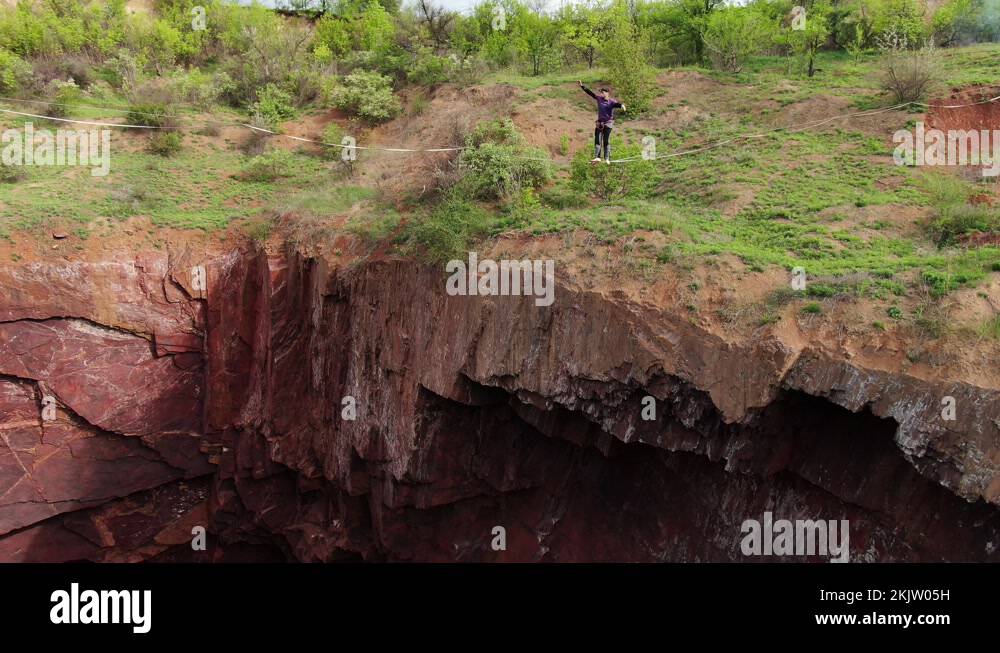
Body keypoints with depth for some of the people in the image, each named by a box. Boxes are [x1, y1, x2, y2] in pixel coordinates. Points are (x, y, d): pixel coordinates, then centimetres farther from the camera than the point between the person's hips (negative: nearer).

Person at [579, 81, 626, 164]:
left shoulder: (612, 101, -12)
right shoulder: (599, 98, 3)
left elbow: (617, 104, -32)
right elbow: (590, 92, 8)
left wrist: (621, 105, -56)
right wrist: (582, 86, 8)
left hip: (608, 123, -5)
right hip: (599, 122, 5)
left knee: (606, 141, -4)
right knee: (597, 140, 1)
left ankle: (607, 159, 2)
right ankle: (597, 157, 3)